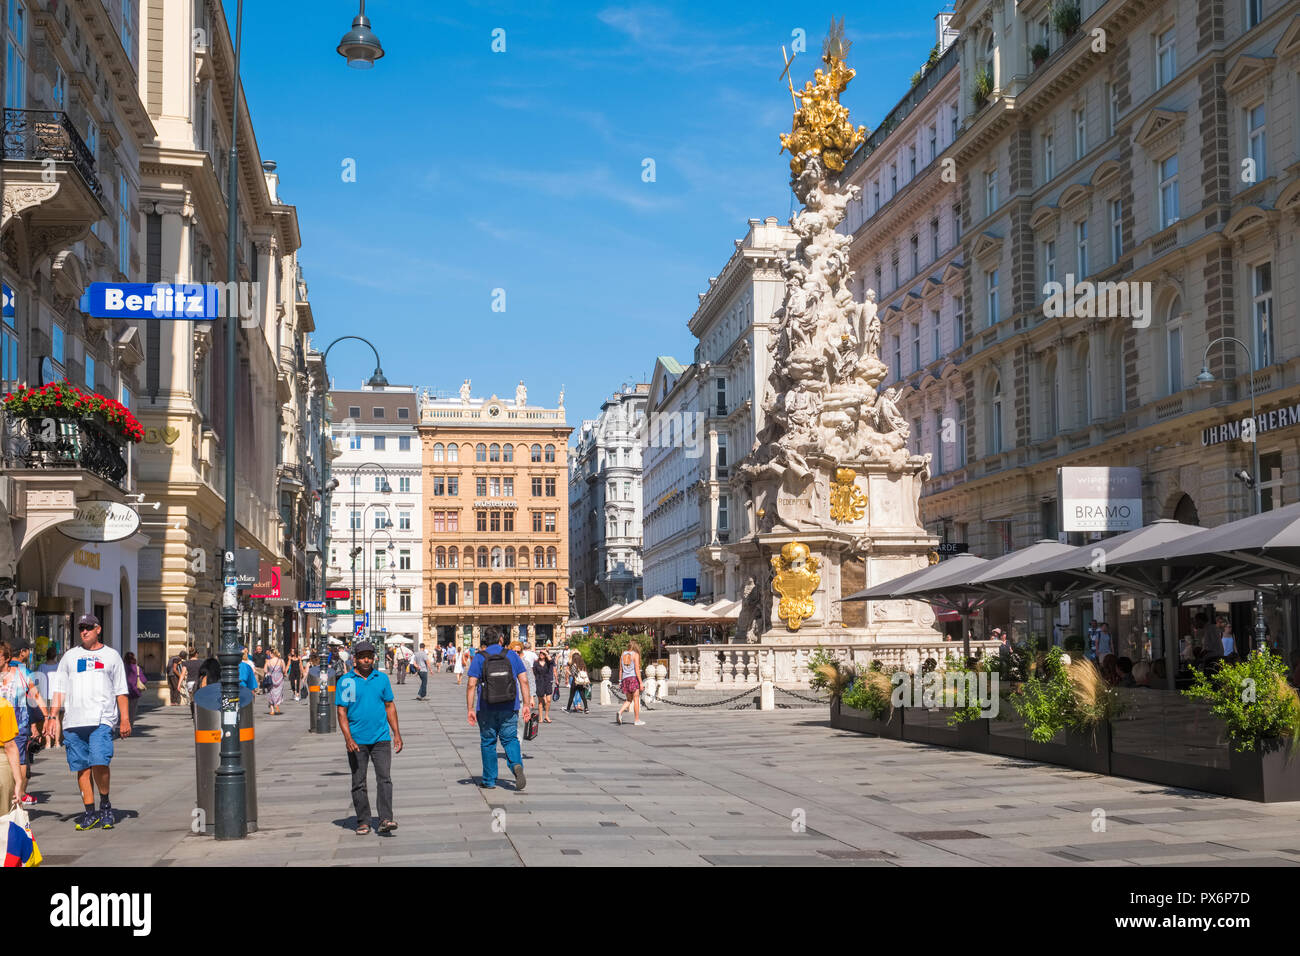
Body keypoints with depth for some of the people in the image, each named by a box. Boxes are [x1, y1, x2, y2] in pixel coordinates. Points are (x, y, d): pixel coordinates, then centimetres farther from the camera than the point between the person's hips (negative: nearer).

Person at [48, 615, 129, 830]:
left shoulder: (111, 656, 13)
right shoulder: (70, 656, 18)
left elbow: (121, 691, 12)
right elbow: (60, 689, 13)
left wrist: (125, 720, 4)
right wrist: (54, 716, 2)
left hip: (101, 720, -3)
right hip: (74, 721, 3)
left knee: (99, 763, -18)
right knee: (82, 768, 3)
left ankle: (105, 804, 2)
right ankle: (90, 813, 10)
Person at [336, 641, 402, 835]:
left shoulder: (382, 678, 9)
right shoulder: (345, 681, 0)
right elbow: (341, 712, -3)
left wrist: (397, 734, 9)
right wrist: (348, 739, -13)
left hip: (381, 738, 1)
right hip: (357, 740, -1)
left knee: (384, 778, -9)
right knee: (359, 783, 4)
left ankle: (385, 819, -12)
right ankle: (363, 822, 12)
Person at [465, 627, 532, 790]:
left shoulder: (479, 658, -2)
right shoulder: (512, 655, 3)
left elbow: (471, 684, -8)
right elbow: (524, 680, -1)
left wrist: (470, 709, -6)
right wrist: (526, 704, 3)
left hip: (486, 709, -1)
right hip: (509, 709, 1)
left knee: (488, 743, 10)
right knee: (510, 739, 9)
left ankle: (489, 780, 14)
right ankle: (516, 764, -19)